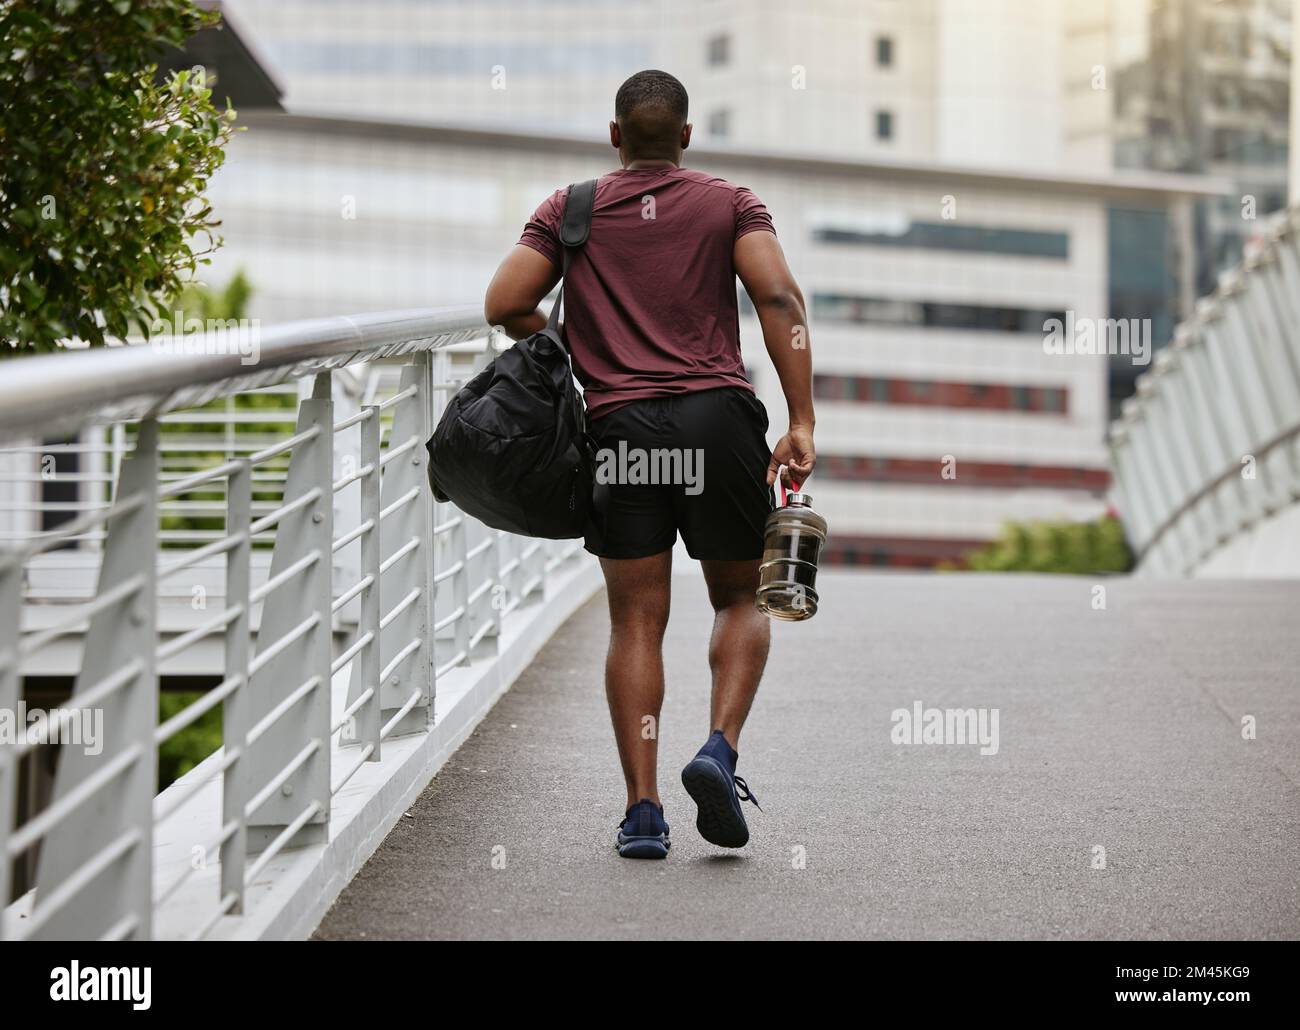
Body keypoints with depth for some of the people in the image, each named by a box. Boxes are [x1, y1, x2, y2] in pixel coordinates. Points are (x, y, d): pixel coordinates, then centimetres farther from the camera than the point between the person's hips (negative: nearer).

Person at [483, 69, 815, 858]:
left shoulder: (570, 210, 11)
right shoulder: (731, 203, 9)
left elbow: (505, 306, 2)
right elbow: (780, 299, -6)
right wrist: (802, 423, -9)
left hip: (620, 425, 1)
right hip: (718, 415, 0)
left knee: (636, 621, 5)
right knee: (740, 600, 15)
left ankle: (643, 810, 0)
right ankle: (720, 750, -7)